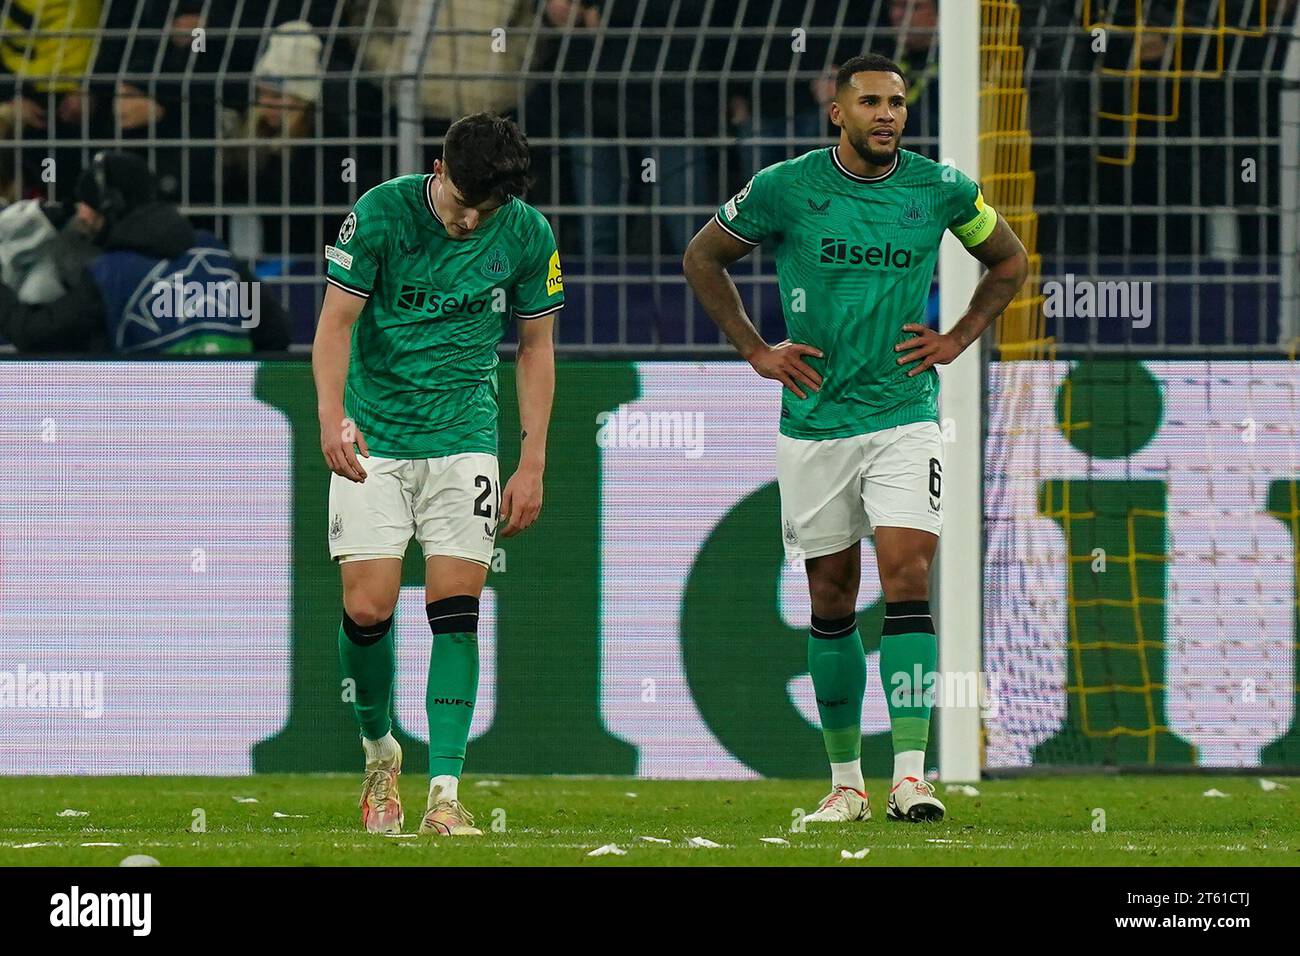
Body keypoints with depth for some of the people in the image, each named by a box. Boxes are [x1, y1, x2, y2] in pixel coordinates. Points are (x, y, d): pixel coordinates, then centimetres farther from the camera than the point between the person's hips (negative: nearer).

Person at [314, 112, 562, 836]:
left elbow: (536, 347, 6)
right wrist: (332, 417, -24)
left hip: (463, 440, 1)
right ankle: (379, 750, 18)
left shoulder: (529, 235, -4)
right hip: (374, 437, -1)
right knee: (368, 608, -9)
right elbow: (336, 321, -9)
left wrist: (533, 461, 1)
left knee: (456, 608, -9)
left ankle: (445, 795, -10)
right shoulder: (381, 213, -11)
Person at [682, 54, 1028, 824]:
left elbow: (1010, 260, 17)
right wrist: (756, 350, 4)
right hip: (815, 421, 1)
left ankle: (911, 773, -17)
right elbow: (704, 259, 10)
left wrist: (957, 340, 6)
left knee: (908, 573, -14)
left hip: (906, 418, 0)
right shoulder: (785, 188, -4)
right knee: (831, 595, 7)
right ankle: (845, 780, 17)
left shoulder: (939, 190, -1)